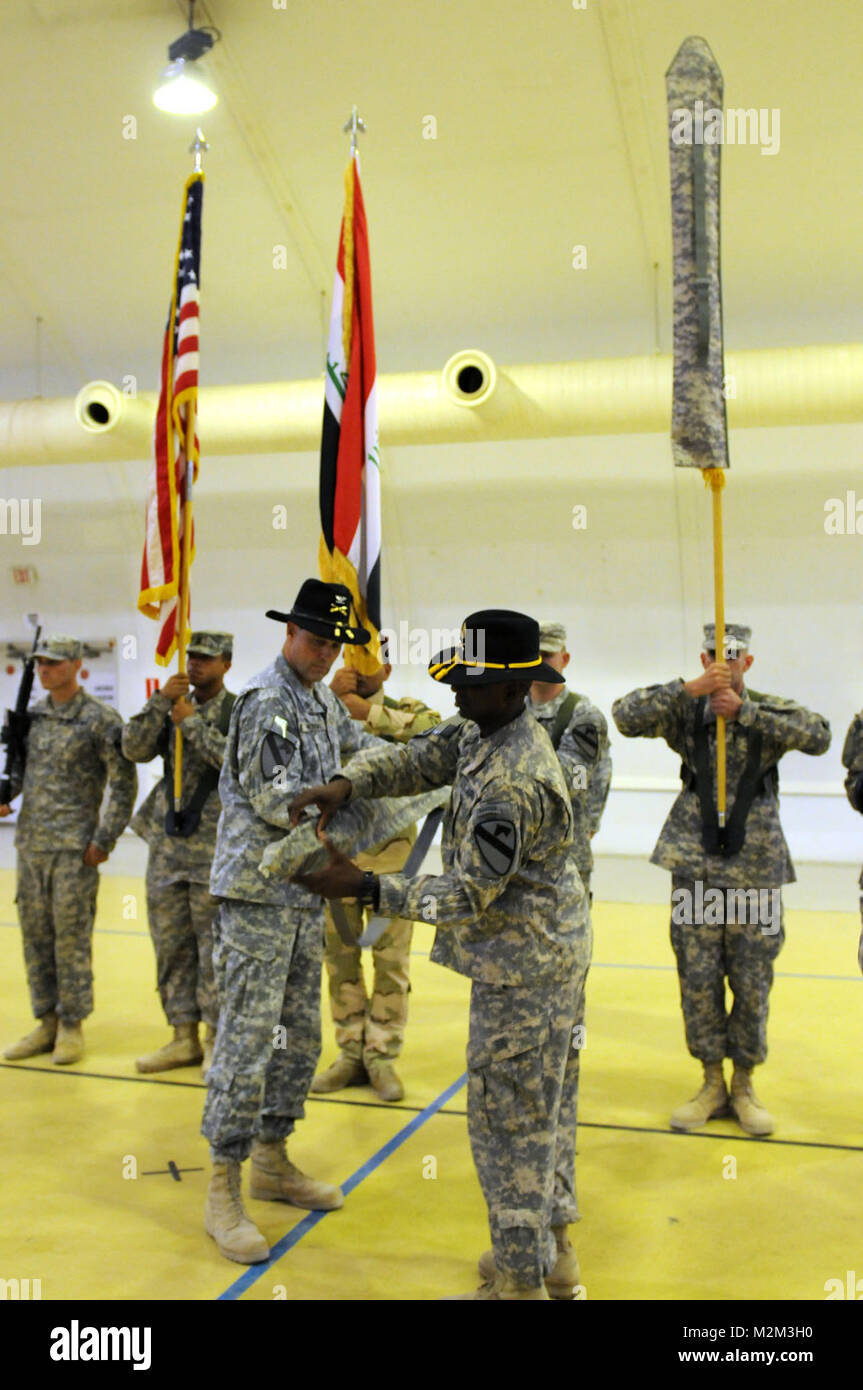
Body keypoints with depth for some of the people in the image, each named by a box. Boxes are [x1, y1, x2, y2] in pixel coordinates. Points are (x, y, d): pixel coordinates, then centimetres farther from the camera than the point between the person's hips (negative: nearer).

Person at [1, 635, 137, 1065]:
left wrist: (104, 839, -11)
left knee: (71, 936, -1)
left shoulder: (99, 719, -7)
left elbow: (123, 783, -7)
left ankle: (71, 1026, 10)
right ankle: (46, 1022, 21)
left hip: (75, 846, -6)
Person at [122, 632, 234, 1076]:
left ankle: (216, 1041, 11)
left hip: (216, 848, -5)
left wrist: (193, 723, -15)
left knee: (216, 947, 0)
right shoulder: (172, 707, 12)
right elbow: (134, 750, 1)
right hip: (167, 843, 5)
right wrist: (160, 702, -9)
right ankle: (183, 1037, 21)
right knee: (171, 944, 9)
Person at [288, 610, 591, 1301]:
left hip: (522, 970, -10)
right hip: (535, 957, 10)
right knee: (532, 1108, 21)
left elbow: (469, 895, -25)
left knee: (507, 1119, 2)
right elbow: (416, 759, 7)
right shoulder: (483, 733, 3)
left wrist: (365, 887, -24)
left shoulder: (511, 784, -28)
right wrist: (346, 784, -12)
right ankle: (547, 1248, 38)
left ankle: (519, 1281, 17)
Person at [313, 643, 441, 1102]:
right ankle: (351, 1053, 23)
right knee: (340, 958, 10)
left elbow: (438, 732, -22)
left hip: (390, 856, -2)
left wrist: (371, 713, -26)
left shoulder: (404, 710, -1)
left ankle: (381, 1057, 17)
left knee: (391, 961, 4)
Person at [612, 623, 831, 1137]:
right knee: (698, 979, 7)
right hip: (695, 866, 1)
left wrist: (745, 711, -24)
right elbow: (626, 716, -13)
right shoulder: (686, 711, 2)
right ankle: (712, 1084, 23)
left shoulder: (772, 711, 1)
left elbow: (819, 735, -18)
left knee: (752, 982, 7)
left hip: (755, 868, 0)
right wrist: (689, 688, -23)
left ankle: (744, 1086, 24)